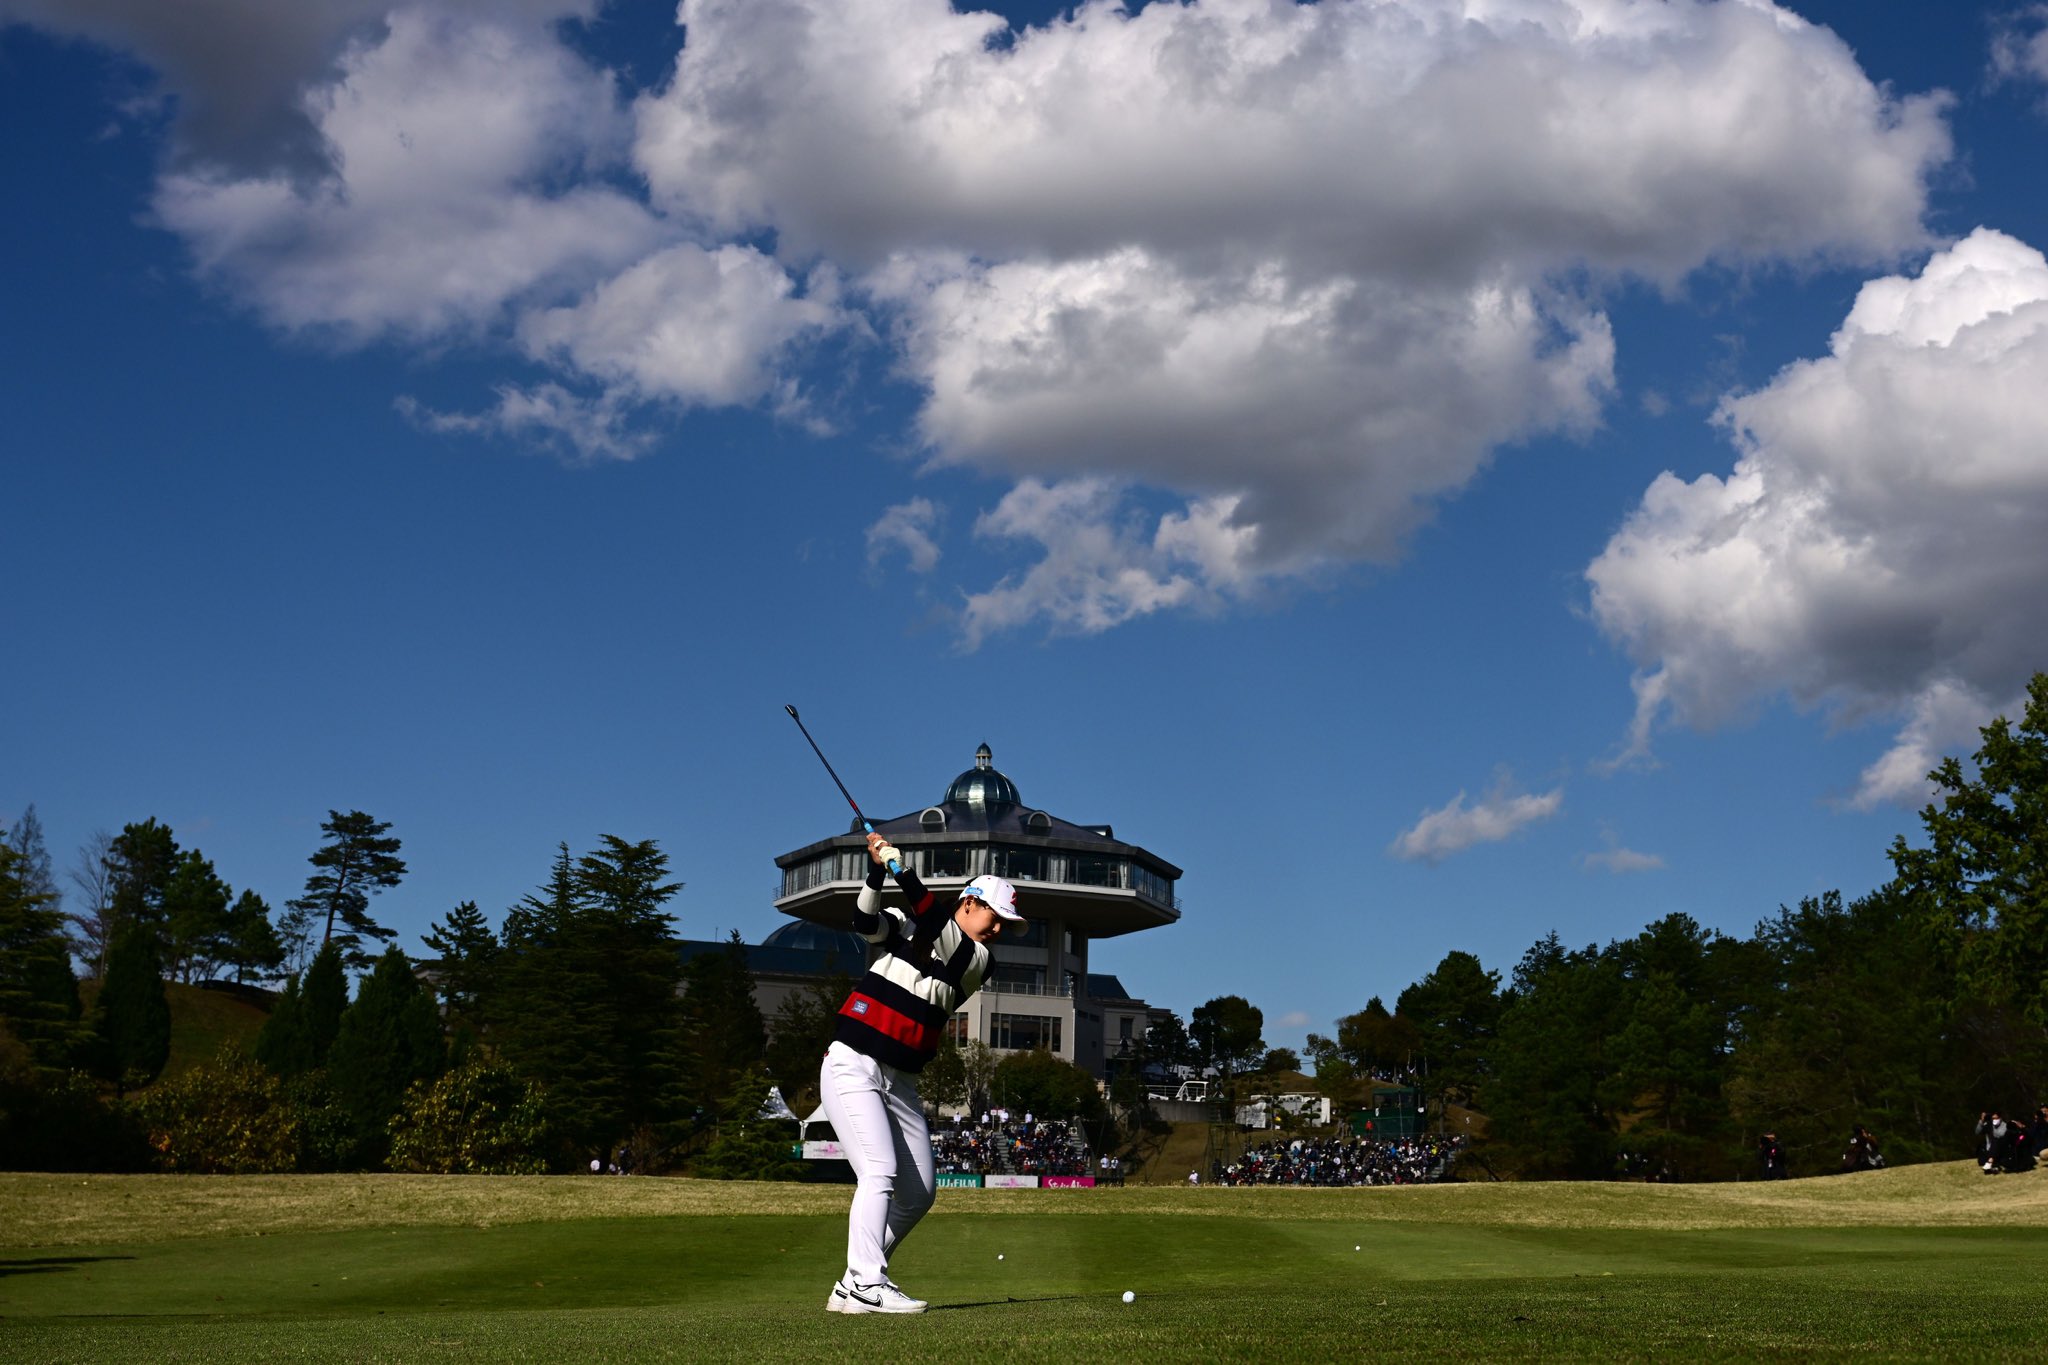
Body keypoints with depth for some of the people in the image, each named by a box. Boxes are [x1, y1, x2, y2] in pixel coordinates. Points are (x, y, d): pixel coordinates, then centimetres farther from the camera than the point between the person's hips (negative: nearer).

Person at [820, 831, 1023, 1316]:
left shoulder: (978, 960, 5)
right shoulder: (903, 925, 4)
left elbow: (942, 935, -14)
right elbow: (865, 921, -16)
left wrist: (904, 871, -24)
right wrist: (877, 871, -32)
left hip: (901, 1084, 6)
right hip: (852, 1067, -5)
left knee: (918, 1194, 5)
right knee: (880, 1173, -21)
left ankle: (853, 1284, 15)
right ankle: (866, 1286, -27)